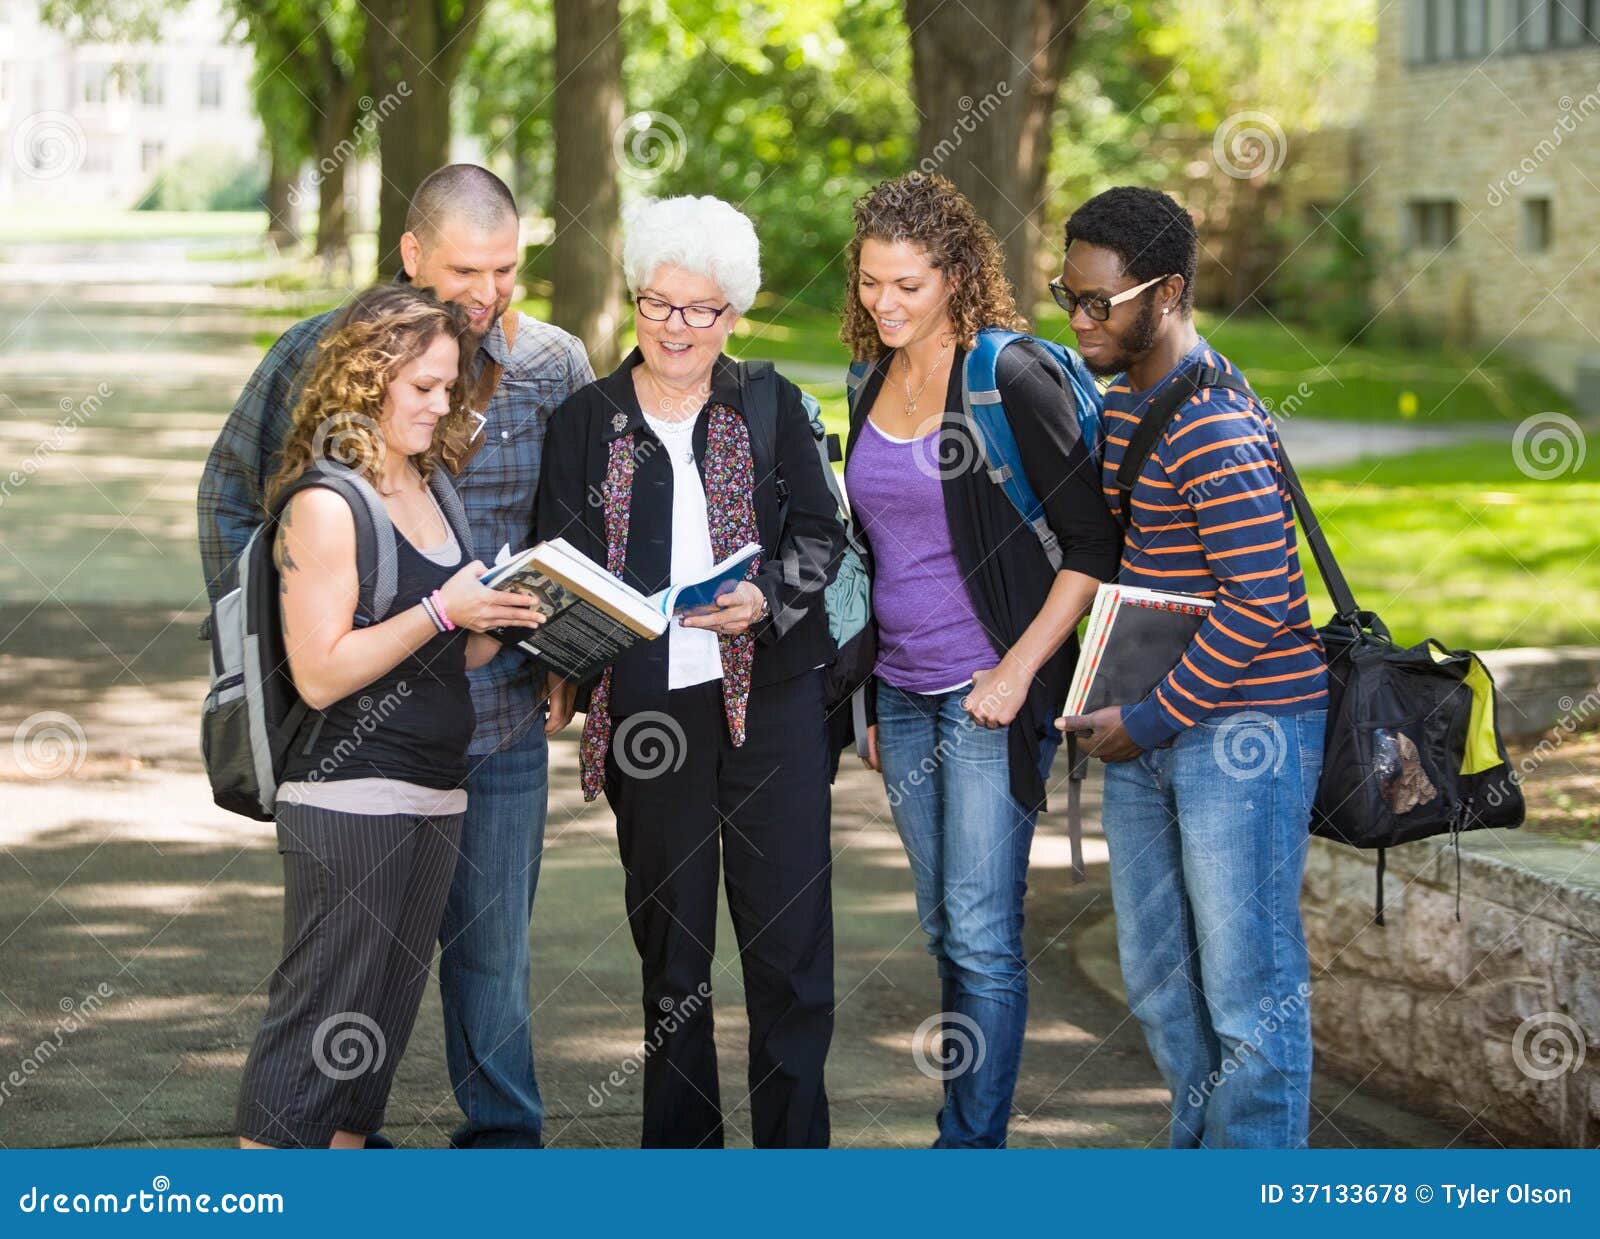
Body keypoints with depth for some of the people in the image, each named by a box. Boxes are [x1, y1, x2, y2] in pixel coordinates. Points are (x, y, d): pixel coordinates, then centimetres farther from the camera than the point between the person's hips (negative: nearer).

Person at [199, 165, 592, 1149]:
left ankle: (504, 1135, 20)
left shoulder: (555, 364, 1)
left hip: (501, 713, 1)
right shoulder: (318, 355, -4)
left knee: (494, 940, 7)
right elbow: (232, 493, 8)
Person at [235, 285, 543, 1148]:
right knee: (319, 1015, -7)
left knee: (385, 1014, 11)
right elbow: (320, 674, -16)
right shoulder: (324, 504, -11)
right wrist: (444, 610, -19)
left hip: (433, 799, 8)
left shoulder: (425, 491, 13)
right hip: (346, 804, -8)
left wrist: (505, 617, 3)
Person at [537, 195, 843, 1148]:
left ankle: (795, 1144, 5)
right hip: (646, 703, 1)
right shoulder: (588, 421, 7)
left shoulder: (771, 407, 7)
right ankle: (681, 1143, 18)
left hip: (770, 696, -1)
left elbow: (821, 533, 4)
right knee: (669, 939, 8)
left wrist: (767, 597, -16)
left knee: (790, 934, -3)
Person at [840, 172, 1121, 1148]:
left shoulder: (1014, 378, -11)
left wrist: (1018, 671, -17)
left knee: (982, 931, -7)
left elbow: (1094, 548, -12)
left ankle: (973, 1144, -2)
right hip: (905, 692, 7)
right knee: (946, 929, 12)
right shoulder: (877, 386, 10)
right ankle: (971, 1120, 20)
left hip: (993, 695, -7)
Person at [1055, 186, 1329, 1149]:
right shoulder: (1124, 403, 12)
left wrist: (1151, 719, -17)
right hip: (1150, 728, 10)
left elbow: (1261, 602, -23)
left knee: (1249, 988, -2)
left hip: (1245, 728, -10)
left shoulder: (1216, 427, -19)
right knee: (1159, 978, 16)